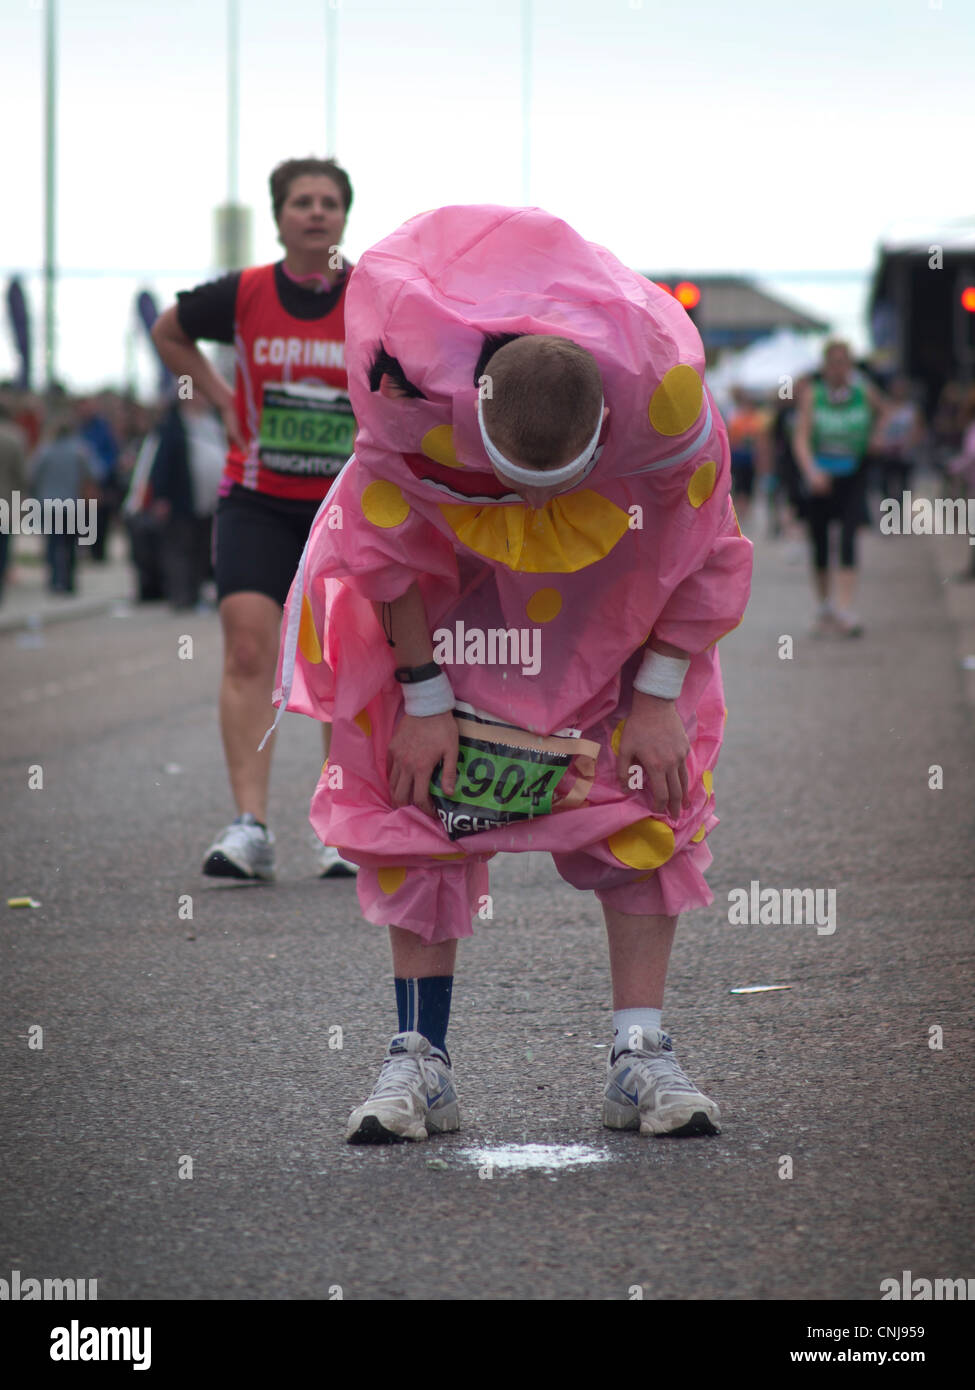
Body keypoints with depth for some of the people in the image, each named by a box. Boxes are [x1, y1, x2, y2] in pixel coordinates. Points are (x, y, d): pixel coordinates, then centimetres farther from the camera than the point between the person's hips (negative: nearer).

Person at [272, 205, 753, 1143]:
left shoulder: (664, 395, -38)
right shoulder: (408, 374, -38)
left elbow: (703, 551, -17)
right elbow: (388, 546, -18)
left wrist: (660, 698, -14)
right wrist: (424, 697, -15)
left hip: (616, 557, 0)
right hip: (446, 550, 0)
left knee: (646, 790, -10)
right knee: (417, 786, -9)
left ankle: (640, 1057, -7)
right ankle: (420, 1059, -5)